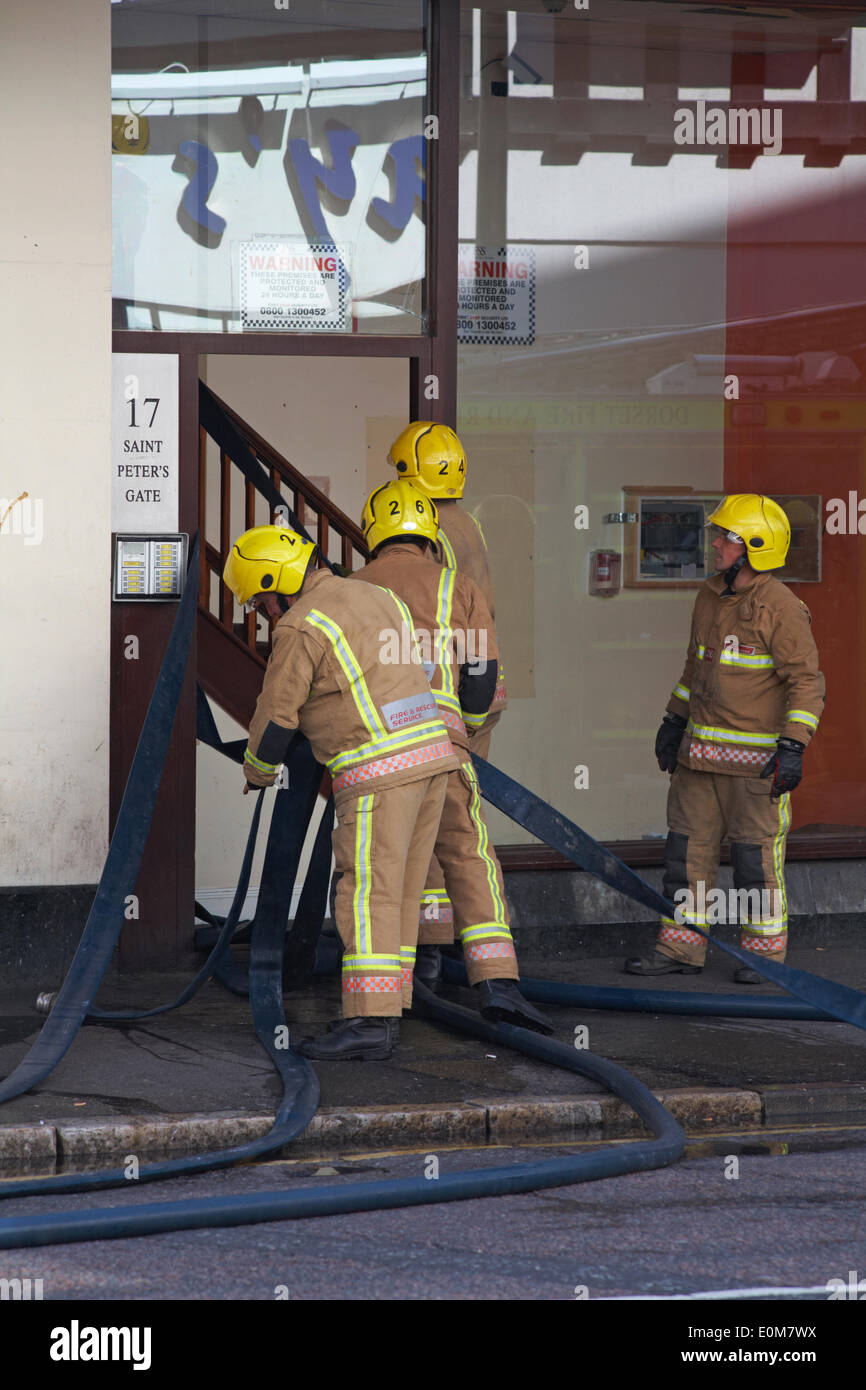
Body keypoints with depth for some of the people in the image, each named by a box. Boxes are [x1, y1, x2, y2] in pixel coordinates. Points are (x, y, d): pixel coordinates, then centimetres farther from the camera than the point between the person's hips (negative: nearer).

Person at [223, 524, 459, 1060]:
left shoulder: (300, 628, -7)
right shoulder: (375, 599, 19)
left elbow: (277, 715, -1)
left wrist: (258, 770, 19)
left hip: (381, 771, -9)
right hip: (432, 754, 9)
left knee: (368, 895, -9)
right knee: (398, 893, 11)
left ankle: (369, 1022, -15)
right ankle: (385, 1016, 12)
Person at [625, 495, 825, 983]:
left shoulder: (780, 607, -13)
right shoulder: (710, 598, 11)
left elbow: (806, 682, -14)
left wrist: (793, 749, -20)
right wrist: (675, 720, 22)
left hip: (758, 757, -8)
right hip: (702, 752, 8)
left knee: (758, 855, -1)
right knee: (689, 846, 8)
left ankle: (765, 953, 10)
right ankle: (681, 948, 15)